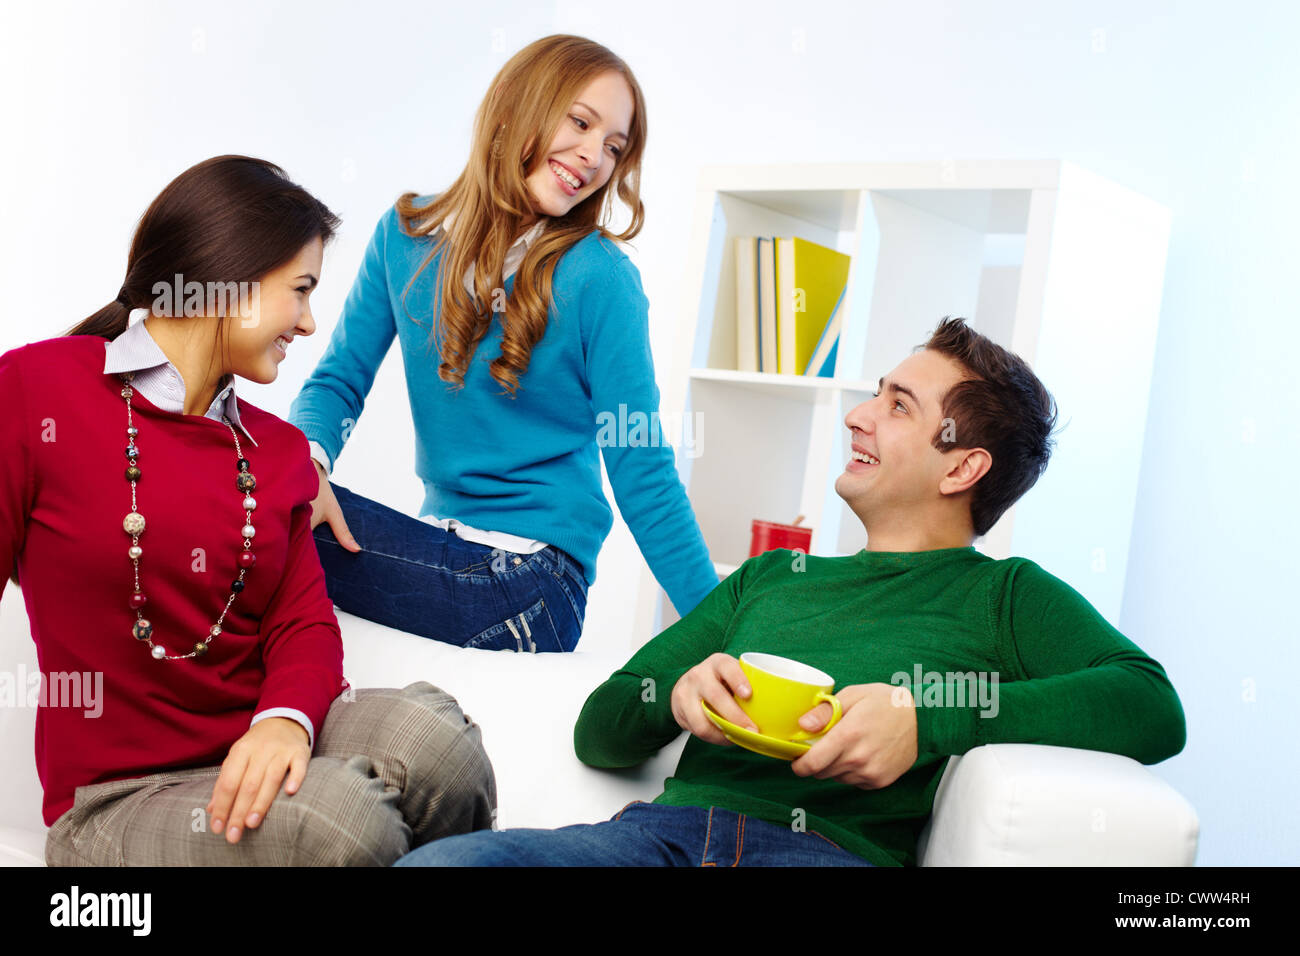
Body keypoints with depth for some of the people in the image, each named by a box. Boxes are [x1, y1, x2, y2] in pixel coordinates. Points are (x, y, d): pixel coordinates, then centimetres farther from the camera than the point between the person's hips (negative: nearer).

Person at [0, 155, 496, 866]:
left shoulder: (280, 449, 13)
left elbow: (304, 622, 4)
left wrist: (287, 717, -19)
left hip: (258, 757, 4)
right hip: (118, 796, -4)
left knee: (427, 733, -28)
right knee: (334, 817, -33)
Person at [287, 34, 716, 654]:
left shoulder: (600, 278, -9)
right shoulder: (408, 232, 4)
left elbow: (643, 479, -8)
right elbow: (340, 378, 7)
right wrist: (307, 463, -16)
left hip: (527, 579, -5)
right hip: (442, 543, 5)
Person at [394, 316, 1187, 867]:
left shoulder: (1003, 595, 16)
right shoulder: (770, 579, 29)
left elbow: (1153, 707, -4)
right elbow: (599, 733, 25)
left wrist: (928, 719, -14)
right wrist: (676, 694, 1)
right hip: (669, 826, 4)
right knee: (438, 858, -26)